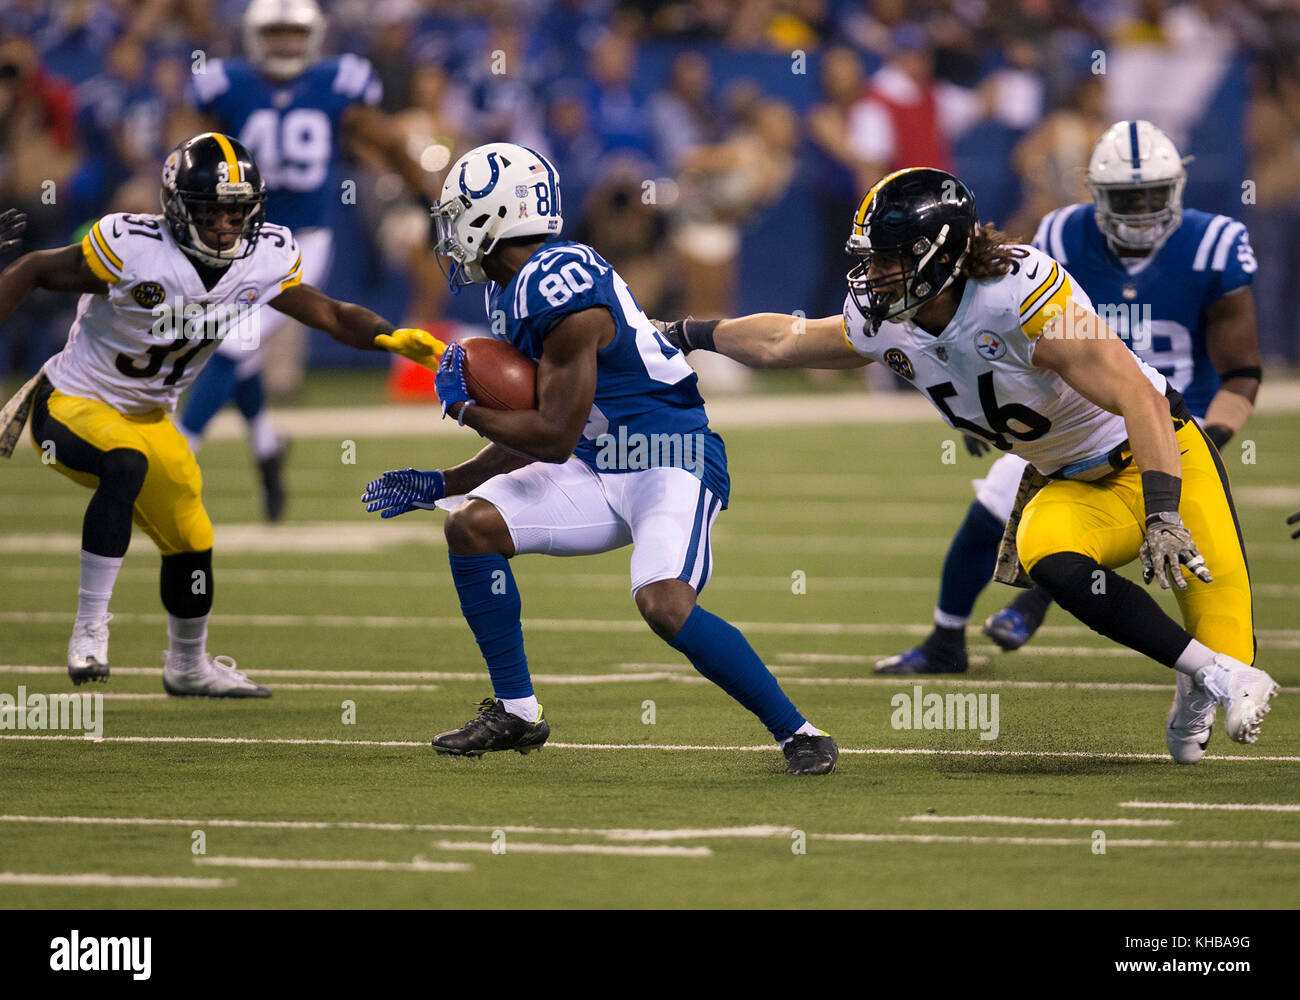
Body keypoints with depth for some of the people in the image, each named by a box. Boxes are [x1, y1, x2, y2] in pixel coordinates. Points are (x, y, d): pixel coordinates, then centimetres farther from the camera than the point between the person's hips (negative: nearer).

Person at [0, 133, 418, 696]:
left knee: (190, 542, 15)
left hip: (146, 416, 7)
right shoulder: (133, 250, -28)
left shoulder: (265, 260, -12)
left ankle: (188, 666, 43)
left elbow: (328, 315, 1)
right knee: (126, 465, -37)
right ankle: (90, 629, -28)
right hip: (70, 406, -7)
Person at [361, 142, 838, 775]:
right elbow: (533, 436, 17)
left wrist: (464, 408, -7)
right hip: (603, 468, 10)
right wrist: (441, 484, 18)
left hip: (673, 462, -10)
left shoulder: (559, 290, -21)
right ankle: (515, 713, 9)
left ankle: (798, 734, -16)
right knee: (472, 525, 0)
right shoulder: (518, 290, 10)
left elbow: (554, 438, -21)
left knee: (663, 603, -29)